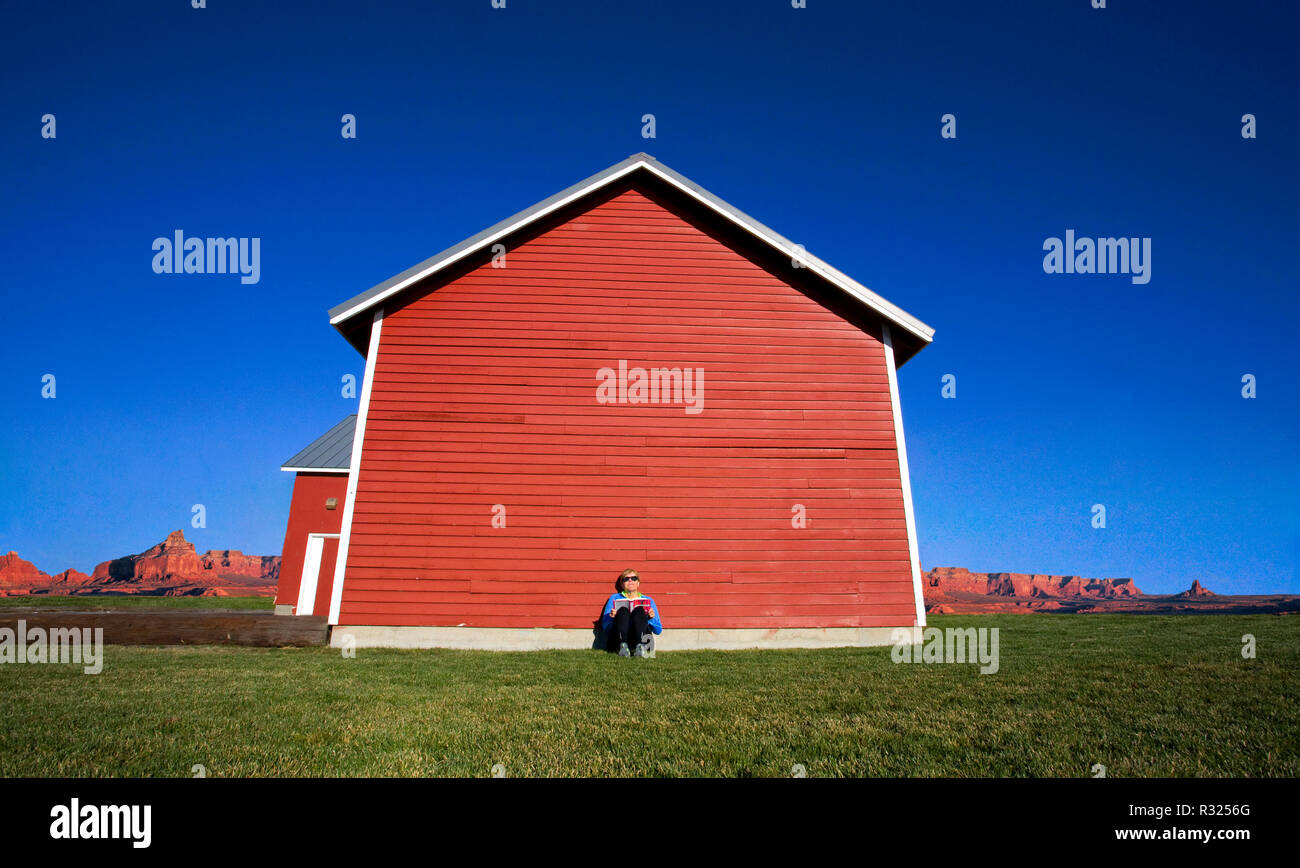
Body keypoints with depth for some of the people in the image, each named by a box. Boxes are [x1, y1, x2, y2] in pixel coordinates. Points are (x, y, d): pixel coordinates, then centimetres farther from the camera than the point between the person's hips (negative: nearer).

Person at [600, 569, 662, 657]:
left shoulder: (648, 600, 22)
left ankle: (640, 647, -45)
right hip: (617, 639, 0)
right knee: (623, 610, -27)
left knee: (639, 610, -27)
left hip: (640, 637, 0)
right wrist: (611, 617, -10)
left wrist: (652, 618, -4)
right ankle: (623, 646, -43)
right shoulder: (614, 598, 21)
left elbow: (658, 631, 16)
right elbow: (604, 626, 11)